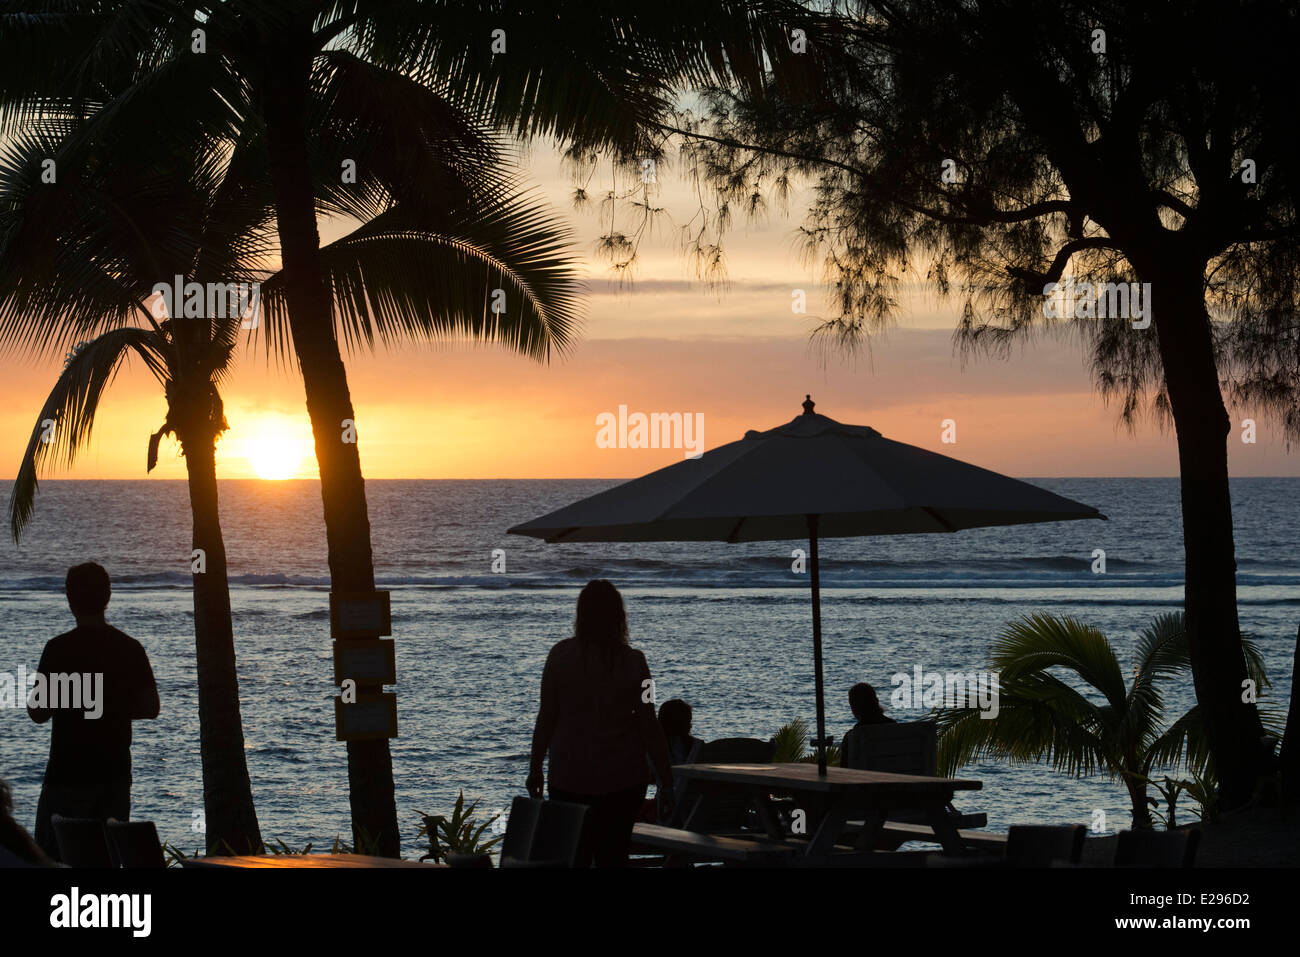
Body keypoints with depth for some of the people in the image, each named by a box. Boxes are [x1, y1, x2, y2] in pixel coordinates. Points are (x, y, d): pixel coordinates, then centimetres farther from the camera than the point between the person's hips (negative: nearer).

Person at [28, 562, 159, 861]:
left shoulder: (59, 648, -11)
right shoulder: (131, 649, 2)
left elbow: (39, 713, -10)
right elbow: (150, 708, 5)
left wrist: (33, 698, 11)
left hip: (69, 774, -4)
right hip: (115, 774, 5)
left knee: (49, 858, 1)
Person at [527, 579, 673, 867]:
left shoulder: (561, 655, -4)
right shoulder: (633, 662, -6)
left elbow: (546, 717, -2)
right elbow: (648, 726, -6)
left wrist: (535, 768, 8)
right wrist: (667, 781, 1)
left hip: (568, 776, 0)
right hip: (622, 777, 0)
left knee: (573, 856, 7)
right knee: (613, 854, 6)